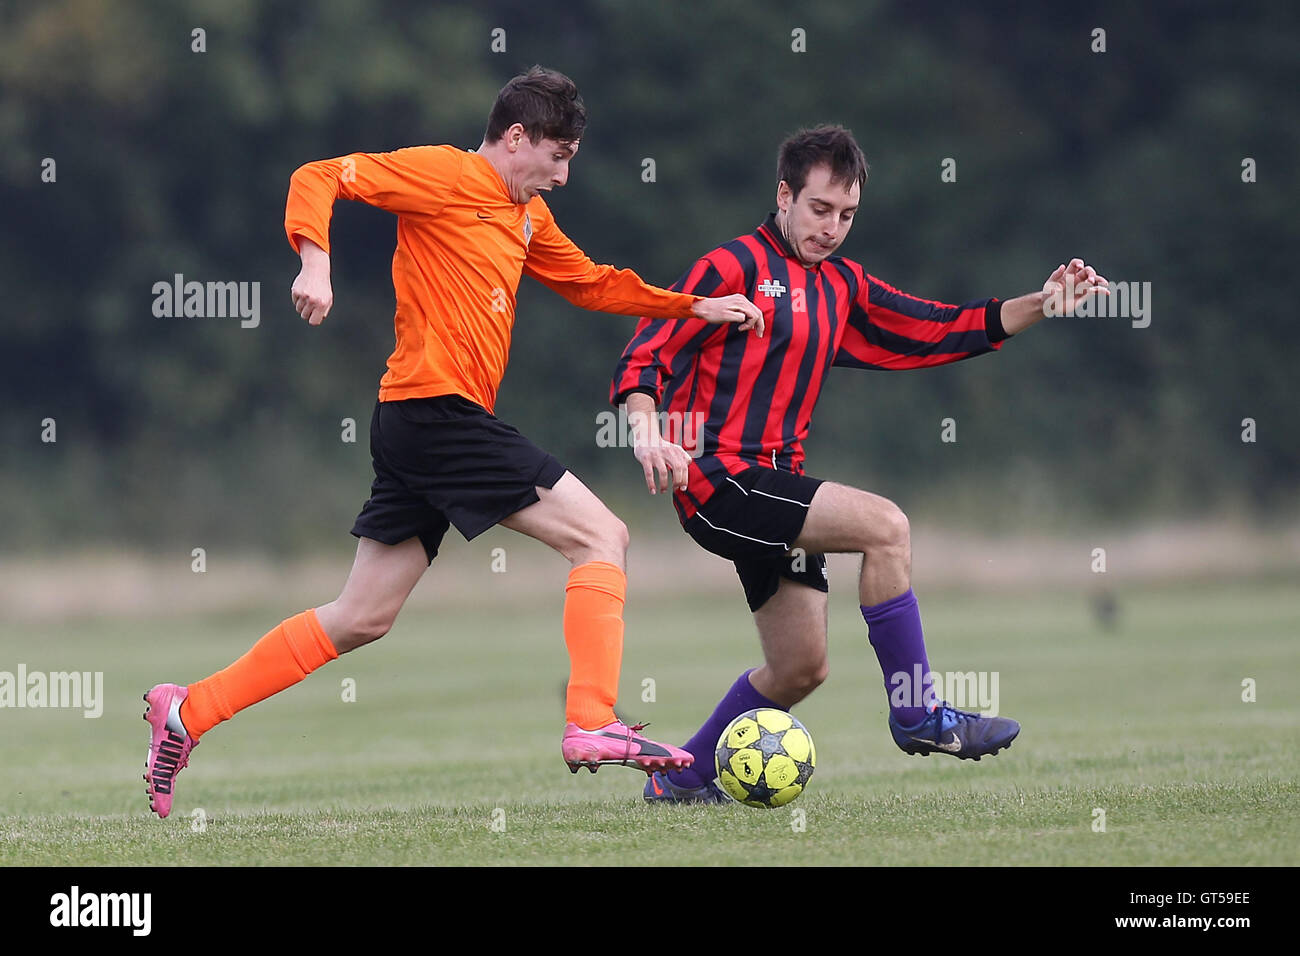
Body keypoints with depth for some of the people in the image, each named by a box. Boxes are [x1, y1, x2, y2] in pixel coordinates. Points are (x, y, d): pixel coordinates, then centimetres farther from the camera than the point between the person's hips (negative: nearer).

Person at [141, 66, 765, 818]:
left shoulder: (528, 215, 21)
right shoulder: (445, 175, -6)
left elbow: (591, 283, 32)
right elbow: (317, 179, -10)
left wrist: (696, 306, 25)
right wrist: (316, 261, -26)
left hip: (421, 425, 10)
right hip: (438, 410, -10)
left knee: (363, 620, 10)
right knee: (603, 537, -9)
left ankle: (189, 711, 12)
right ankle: (593, 724, -16)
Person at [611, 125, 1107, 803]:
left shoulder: (841, 289, 16)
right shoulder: (735, 267, -6)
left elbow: (941, 330, 15)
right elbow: (646, 355, -11)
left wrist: (1039, 304, 3)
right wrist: (646, 429, -30)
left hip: (776, 486, 9)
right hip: (719, 478, -9)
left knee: (800, 670, 10)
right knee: (884, 525, -24)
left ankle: (681, 777, 26)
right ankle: (916, 714, -17)